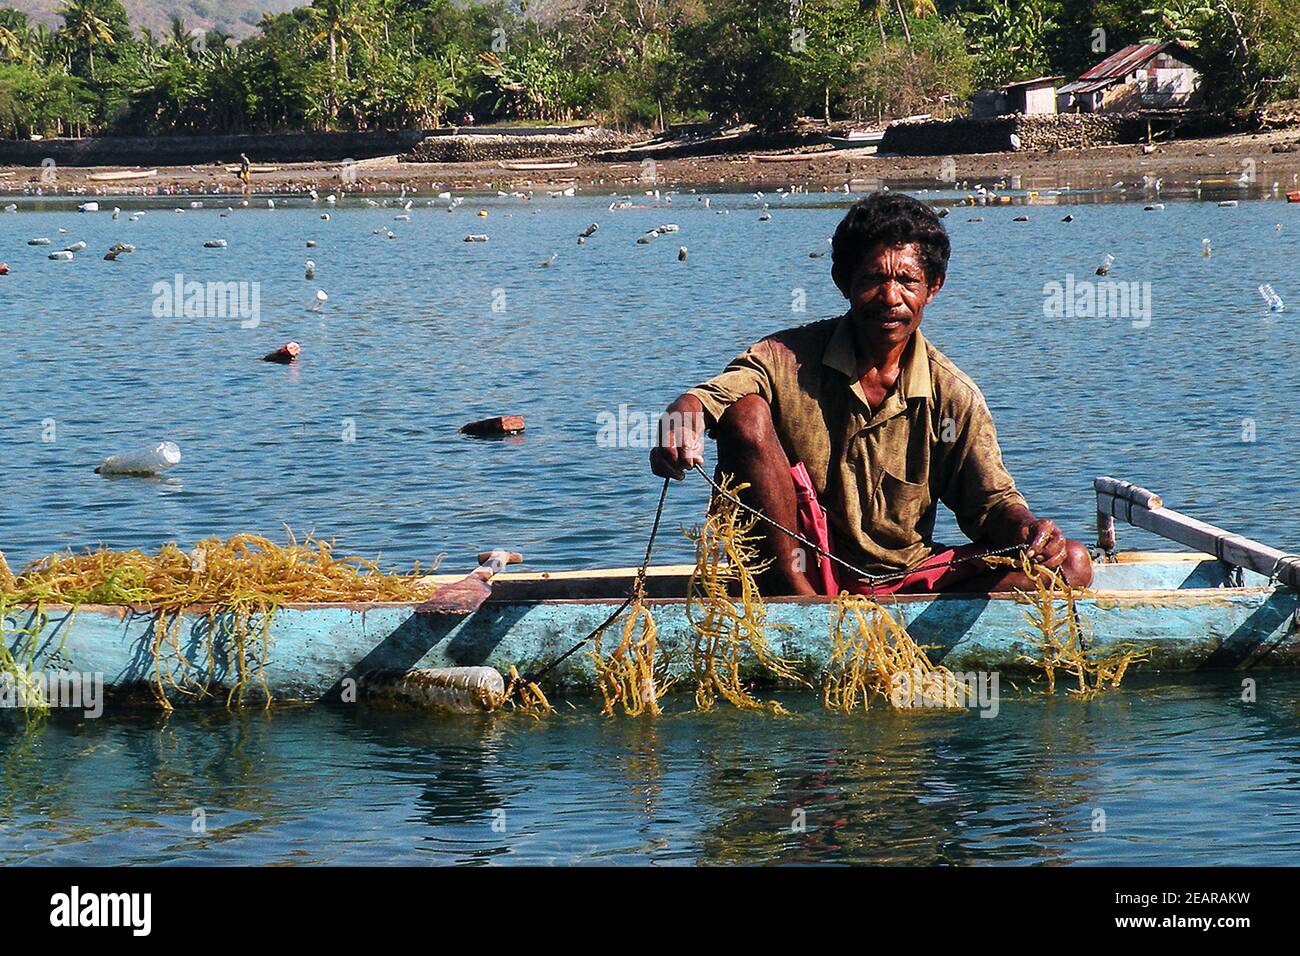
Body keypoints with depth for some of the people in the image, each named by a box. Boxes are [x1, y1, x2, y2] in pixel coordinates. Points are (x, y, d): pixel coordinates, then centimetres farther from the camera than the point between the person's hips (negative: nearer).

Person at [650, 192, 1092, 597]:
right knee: (746, 413, -21)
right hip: (801, 574, -2)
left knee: (1070, 564, -15)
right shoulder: (790, 359, -5)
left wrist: (1025, 528, -27)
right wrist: (682, 418, -46)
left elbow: (990, 501, -2)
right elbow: (709, 397, -21)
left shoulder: (955, 398, 0)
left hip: (905, 581, 2)